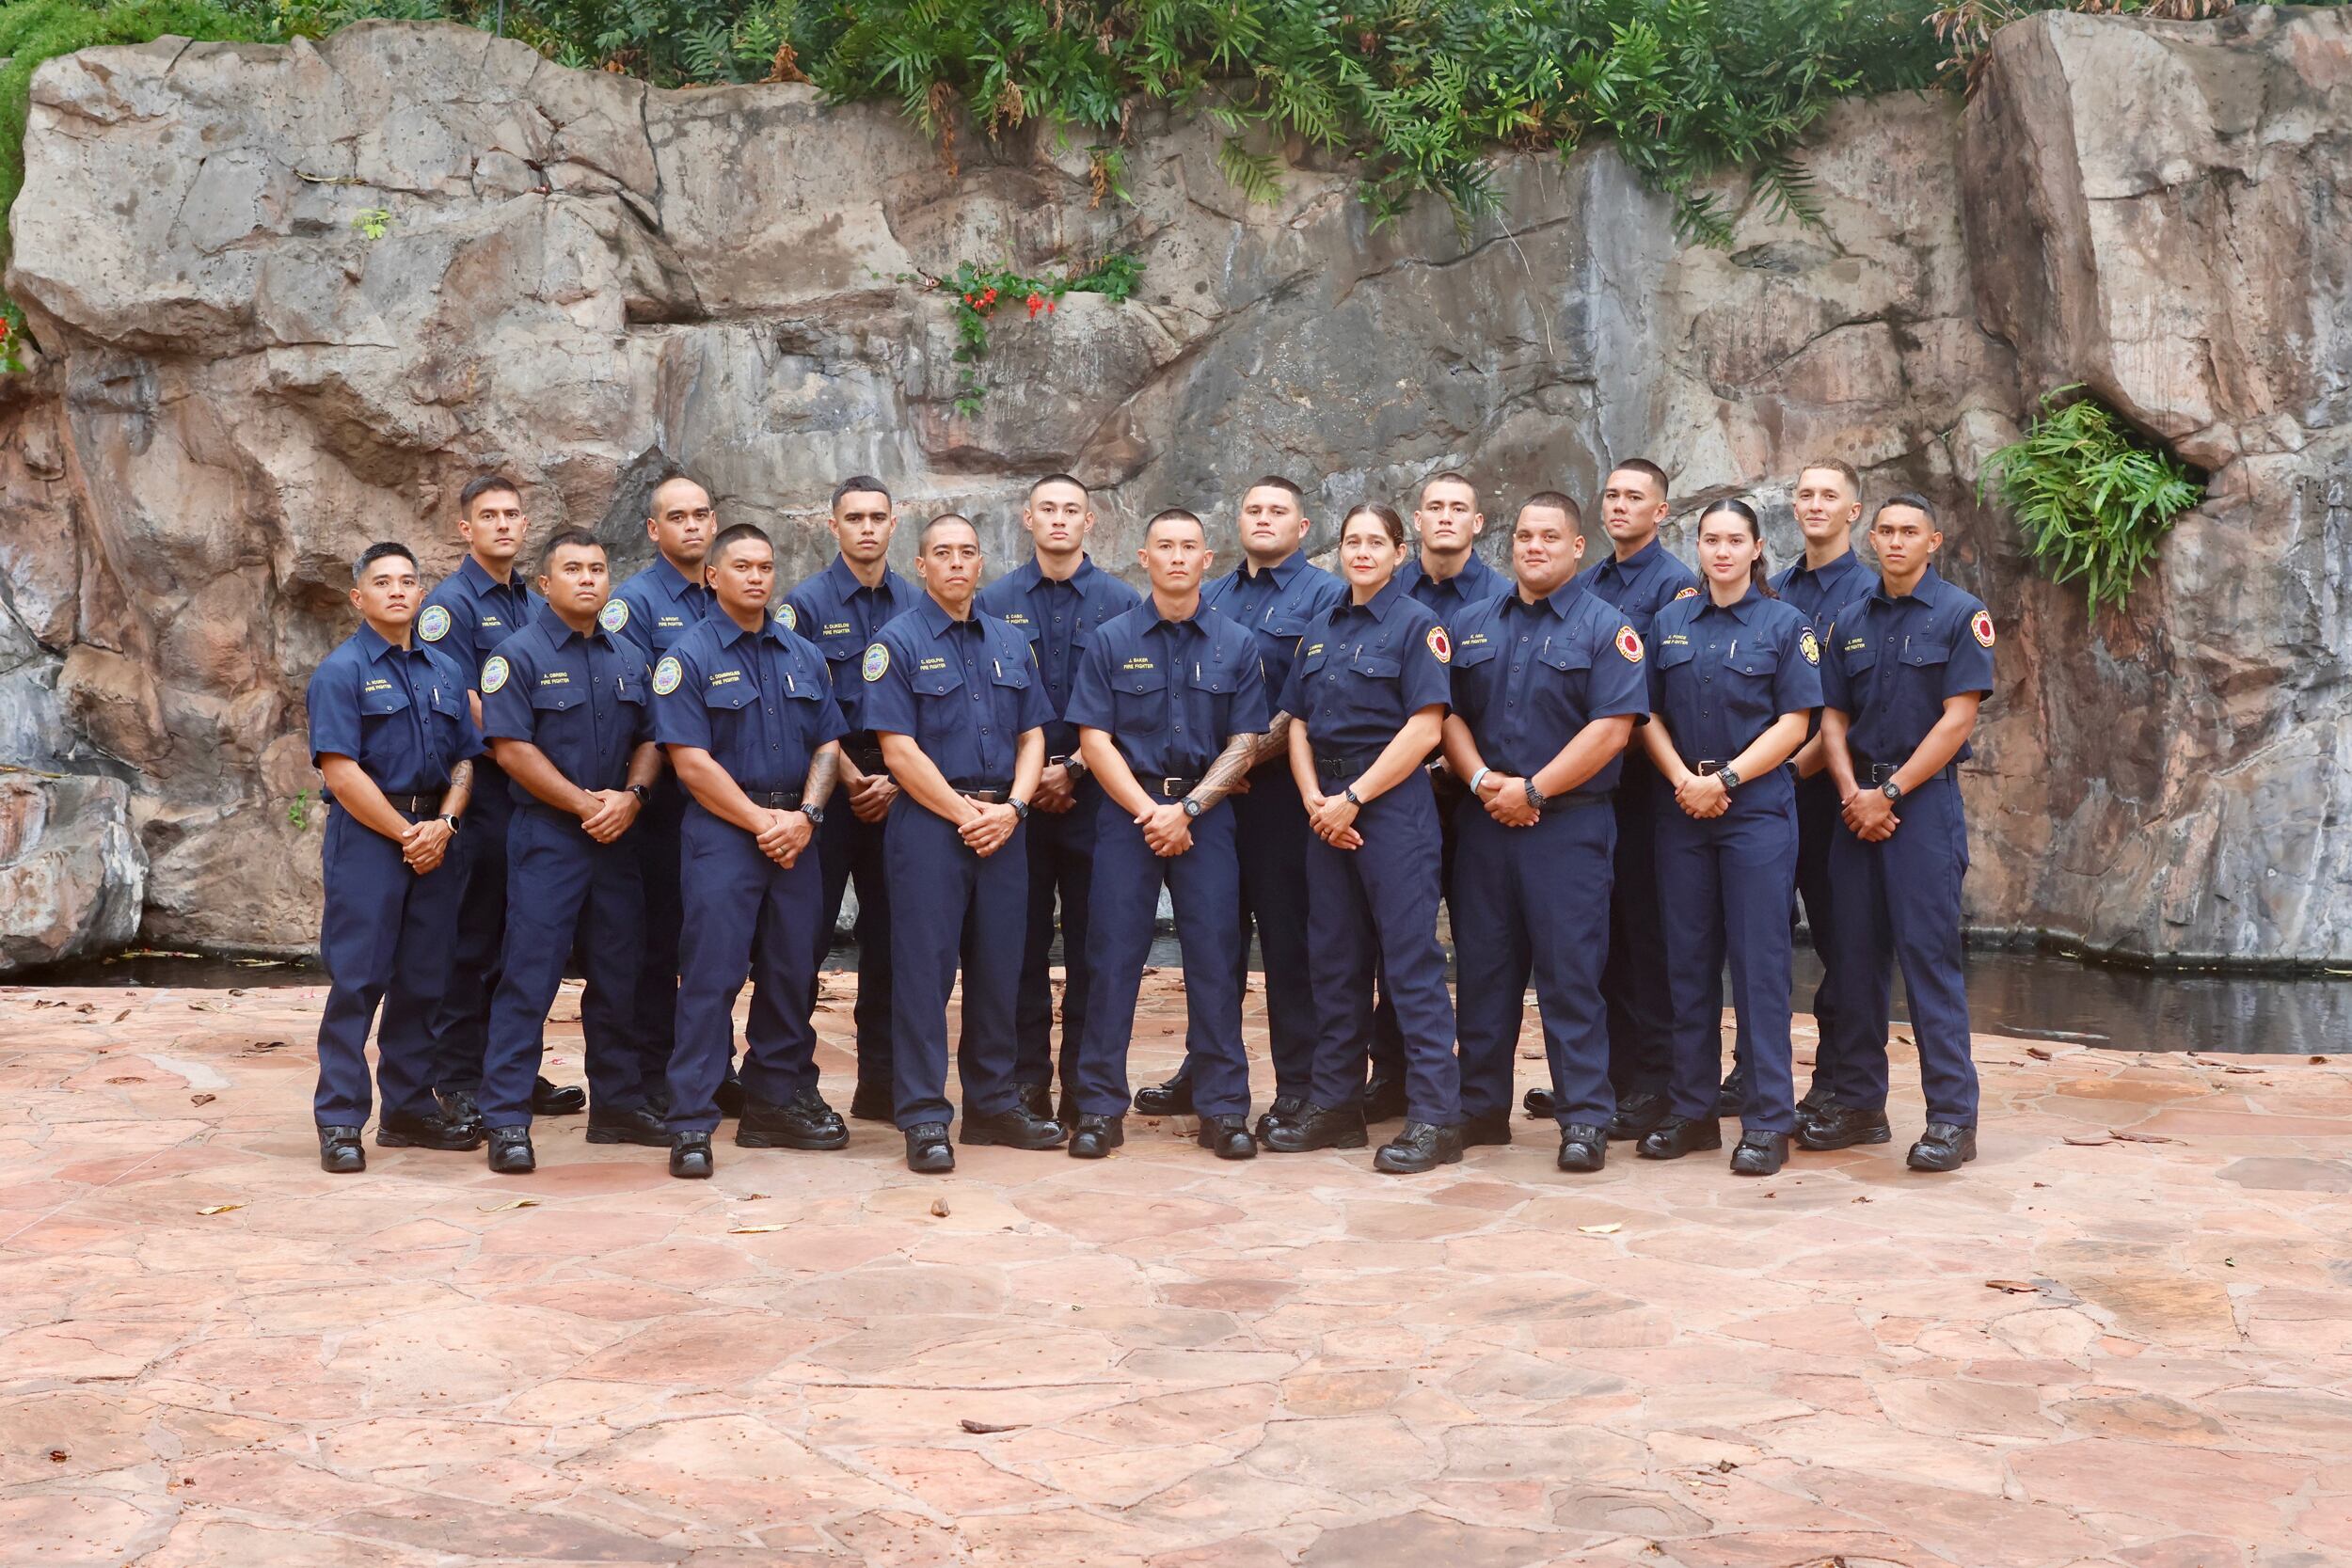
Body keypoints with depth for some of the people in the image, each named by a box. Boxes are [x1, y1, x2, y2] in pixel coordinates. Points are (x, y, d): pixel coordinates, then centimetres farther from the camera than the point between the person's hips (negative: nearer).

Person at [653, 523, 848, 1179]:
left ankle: (778, 1101, 21)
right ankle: (691, 1124, -4)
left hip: (795, 832, 5)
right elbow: (690, 760, -11)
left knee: (791, 972, 9)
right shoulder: (688, 657, -3)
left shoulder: (803, 656, 13)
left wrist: (804, 816, -6)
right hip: (722, 831, -5)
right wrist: (760, 821, -12)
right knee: (710, 974, -7)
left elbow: (828, 744, 11)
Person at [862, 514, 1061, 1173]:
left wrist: (1011, 808, -5)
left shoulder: (1010, 642, 13)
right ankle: (924, 1118, 0)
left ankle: (993, 1102, 19)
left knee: (998, 966, 9)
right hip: (930, 821, -5)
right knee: (924, 967, -4)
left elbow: (1032, 736, 11)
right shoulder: (898, 643, -3)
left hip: (1002, 822, 5)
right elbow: (898, 751, -10)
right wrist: (964, 814, -12)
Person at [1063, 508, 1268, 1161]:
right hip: (1126, 810, 0)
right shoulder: (1111, 641, 4)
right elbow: (1094, 739, -1)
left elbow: (1244, 743, 2)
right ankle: (1100, 1108, 5)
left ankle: (1223, 1109, 7)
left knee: (1215, 958, 0)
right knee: (1113, 958, -1)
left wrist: (1187, 809, -10)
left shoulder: (1236, 644, 6)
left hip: (1206, 815, 1)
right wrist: (1147, 811, -11)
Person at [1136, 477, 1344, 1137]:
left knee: (1288, 935, -3)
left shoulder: (1325, 595, 0)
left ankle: (1298, 1086, 3)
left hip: (1282, 784, -5)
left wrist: (1259, 748, -15)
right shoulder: (1209, 598, 18)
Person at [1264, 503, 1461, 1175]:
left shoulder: (1416, 625, -4)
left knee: (1411, 962, -7)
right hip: (1329, 809, 7)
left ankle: (1435, 1118, -5)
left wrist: (1351, 800, -14)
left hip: (1393, 804, -6)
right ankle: (1335, 1106, 20)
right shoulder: (1321, 630, 15)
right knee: (1334, 961, 11)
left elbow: (1424, 728, -13)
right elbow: (1298, 723, 12)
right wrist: (1314, 800, -5)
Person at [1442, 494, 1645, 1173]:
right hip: (1483, 822, 5)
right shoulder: (1472, 626, 13)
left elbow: (1612, 728, -11)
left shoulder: (1605, 628, -1)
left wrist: (1533, 791, -14)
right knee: (1483, 968, 9)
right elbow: (1448, 714, 9)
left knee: (1570, 974, -4)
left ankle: (1586, 1119, 1)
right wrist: (1483, 781, -8)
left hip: (1568, 827, -4)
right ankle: (1481, 1108, 18)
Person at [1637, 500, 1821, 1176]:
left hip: (1757, 809, -3)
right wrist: (1682, 778, -8)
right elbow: (1649, 714, 8)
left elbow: (1794, 723, -5)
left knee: (1759, 963, -3)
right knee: (1688, 962, 7)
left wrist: (1725, 778, -13)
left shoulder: (1785, 624, 1)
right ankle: (1691, 1112, 16)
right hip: (1683, 812, 4)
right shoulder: (1670, 623, 10)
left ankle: (1768, 1122, 2)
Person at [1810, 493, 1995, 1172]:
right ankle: (1859, 1103, 16)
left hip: (1924, 799, -5)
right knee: (1856, 956, 7)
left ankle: (1952, 1116, -3)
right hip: (1858, 803, 5)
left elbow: (1957, 719, -9)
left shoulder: (1960, 614, -3)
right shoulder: (1852, 620, 13)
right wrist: (1851, 792, -6)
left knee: (1928, 955, -7)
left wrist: (1888, 794, -12)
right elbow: (1833, 717, 11)